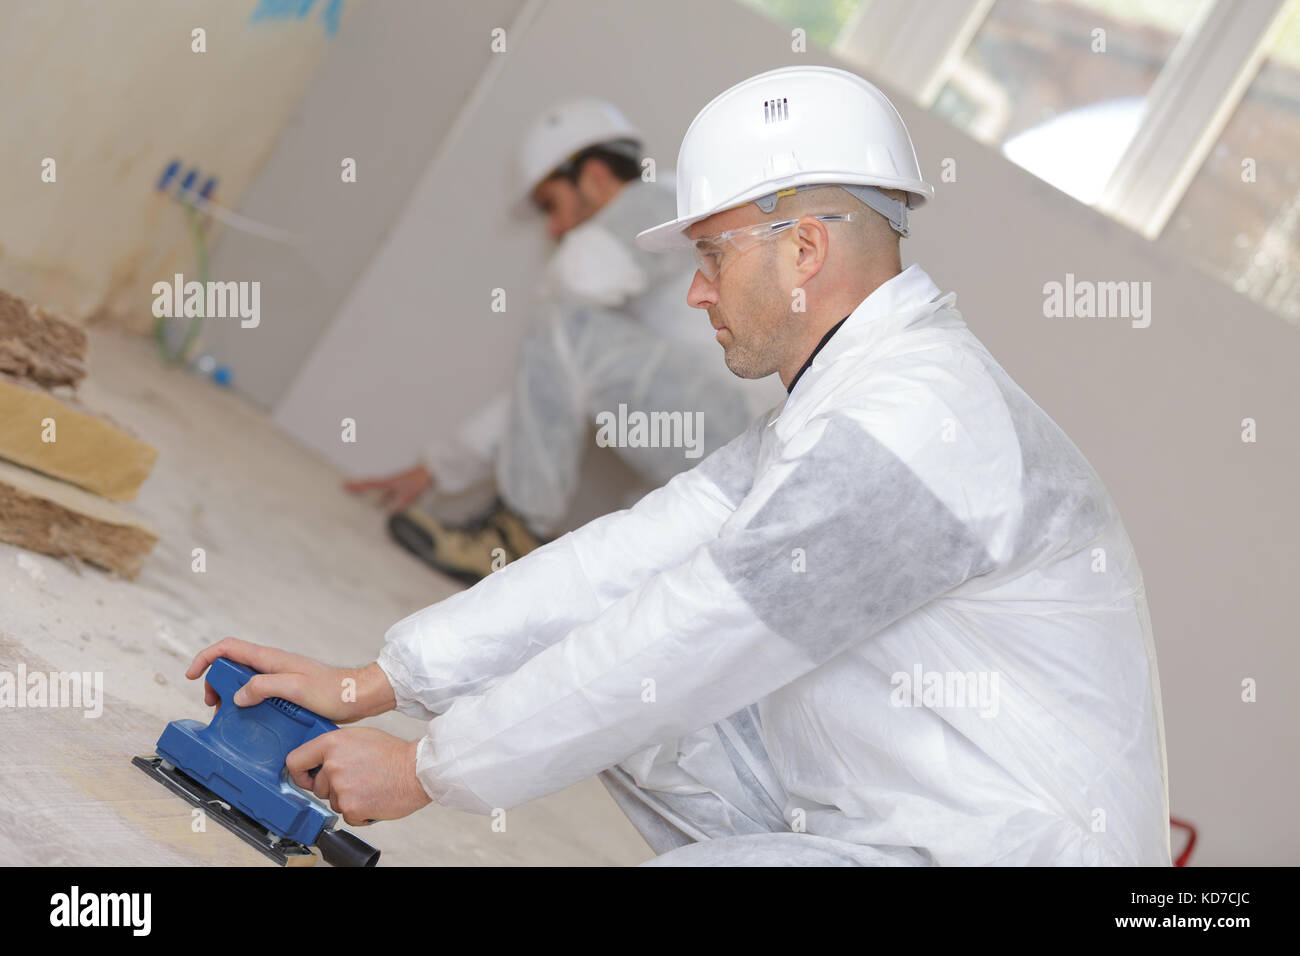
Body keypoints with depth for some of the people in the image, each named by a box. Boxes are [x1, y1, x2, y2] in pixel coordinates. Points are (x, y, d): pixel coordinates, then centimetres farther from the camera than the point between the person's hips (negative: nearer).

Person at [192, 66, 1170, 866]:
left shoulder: (921, 421, -23)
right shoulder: (841, 406, 10)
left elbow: (688, 640, -22)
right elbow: (628, 559, 6)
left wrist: (422, 770, -11)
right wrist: (363, 686, 3)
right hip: (875, 808, 9)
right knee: (607, 684, 7)